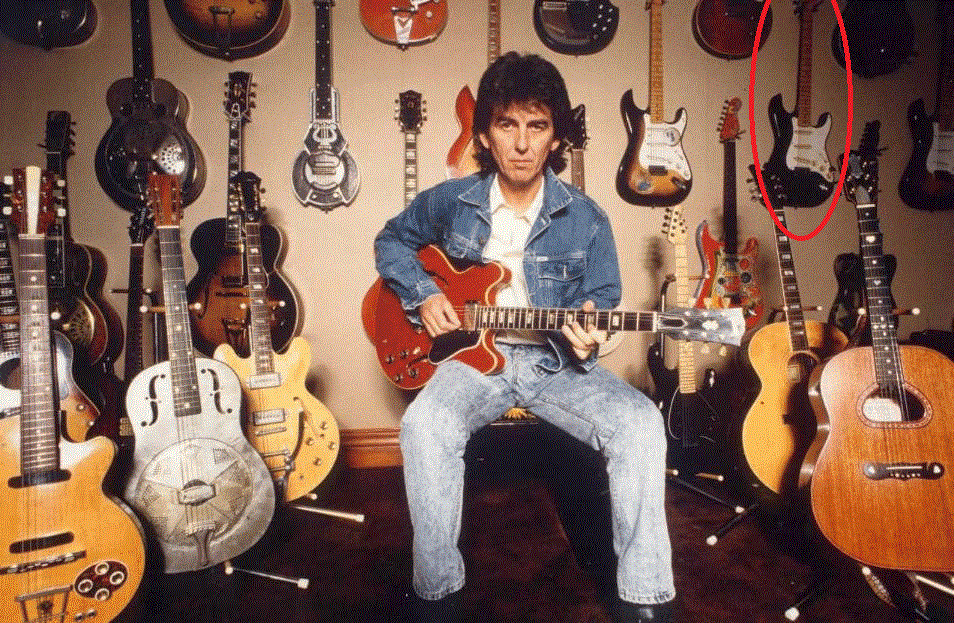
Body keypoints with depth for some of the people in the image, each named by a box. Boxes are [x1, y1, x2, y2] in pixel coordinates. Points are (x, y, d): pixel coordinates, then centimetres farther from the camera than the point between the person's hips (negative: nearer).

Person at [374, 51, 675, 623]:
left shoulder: (586, 220, -1)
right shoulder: (451, 202, 2)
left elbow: (601, 304, 4)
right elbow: (391, 241, 18)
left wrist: (586, 338, -20)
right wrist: (422, 296, -1)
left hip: (556, 361, 0)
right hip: (473, 355, 0)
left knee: (640, 423, -26)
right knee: (425, 426, -31)